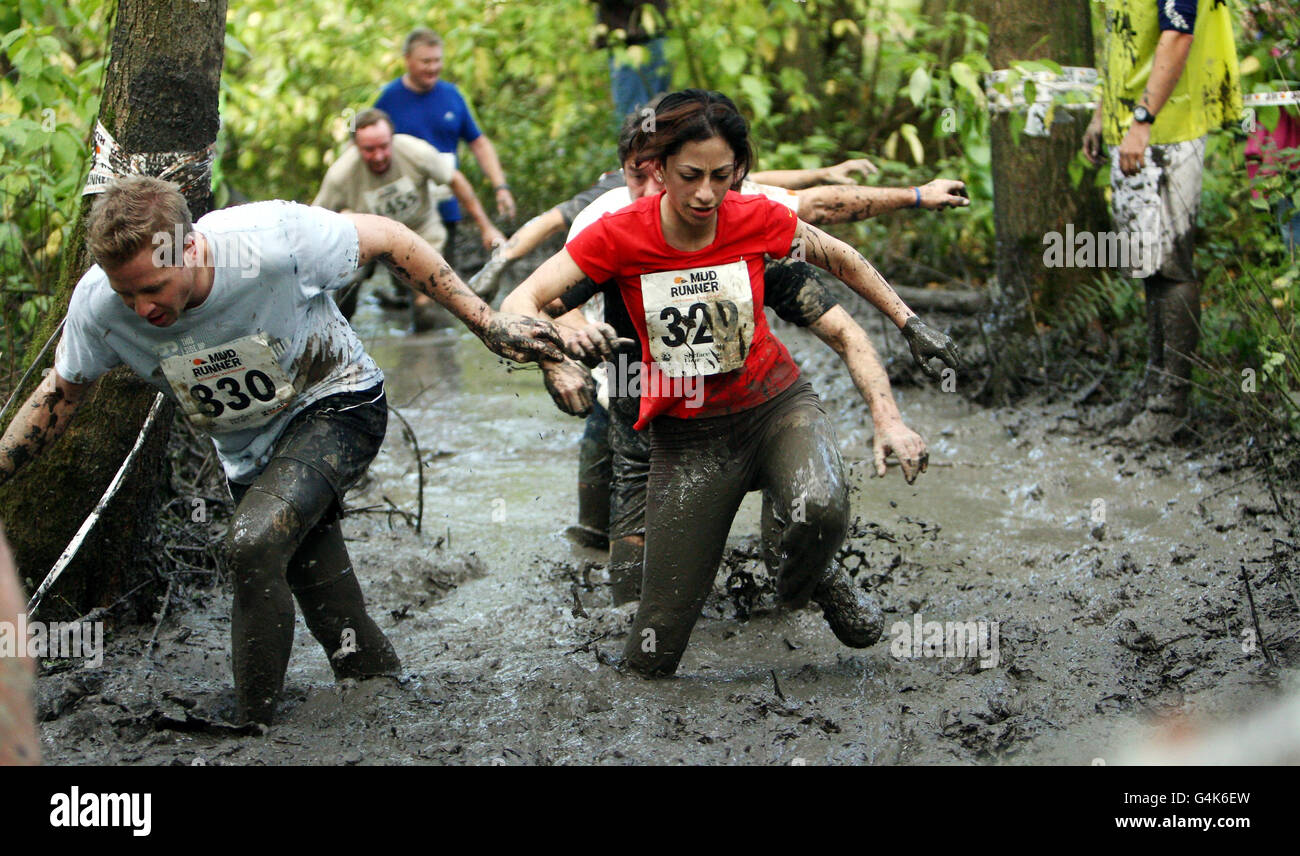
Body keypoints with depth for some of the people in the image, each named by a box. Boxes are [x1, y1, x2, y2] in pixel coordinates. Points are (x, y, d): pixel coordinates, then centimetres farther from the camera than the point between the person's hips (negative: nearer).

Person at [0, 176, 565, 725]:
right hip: (249, 450, 5)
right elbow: (61, 394, -1)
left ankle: (252, 730, -20)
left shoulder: (273, 239, -33)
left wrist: (488, 326, -16)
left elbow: (387, 238, -17)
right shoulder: (98, 305, -21)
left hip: (333, 406, -5)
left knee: (254, 543, -30)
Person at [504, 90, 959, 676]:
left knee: (820, 509, -36)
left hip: (777, 406, 1)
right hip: (686, 434, -1)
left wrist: (909, 323, 13)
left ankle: (814, 580, 1)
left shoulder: (757, 219, -11)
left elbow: (840, 259, 8)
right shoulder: (620, 235, -16)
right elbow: (520, 303, -19)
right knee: (650, 660, -5)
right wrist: (553, 364, -38)